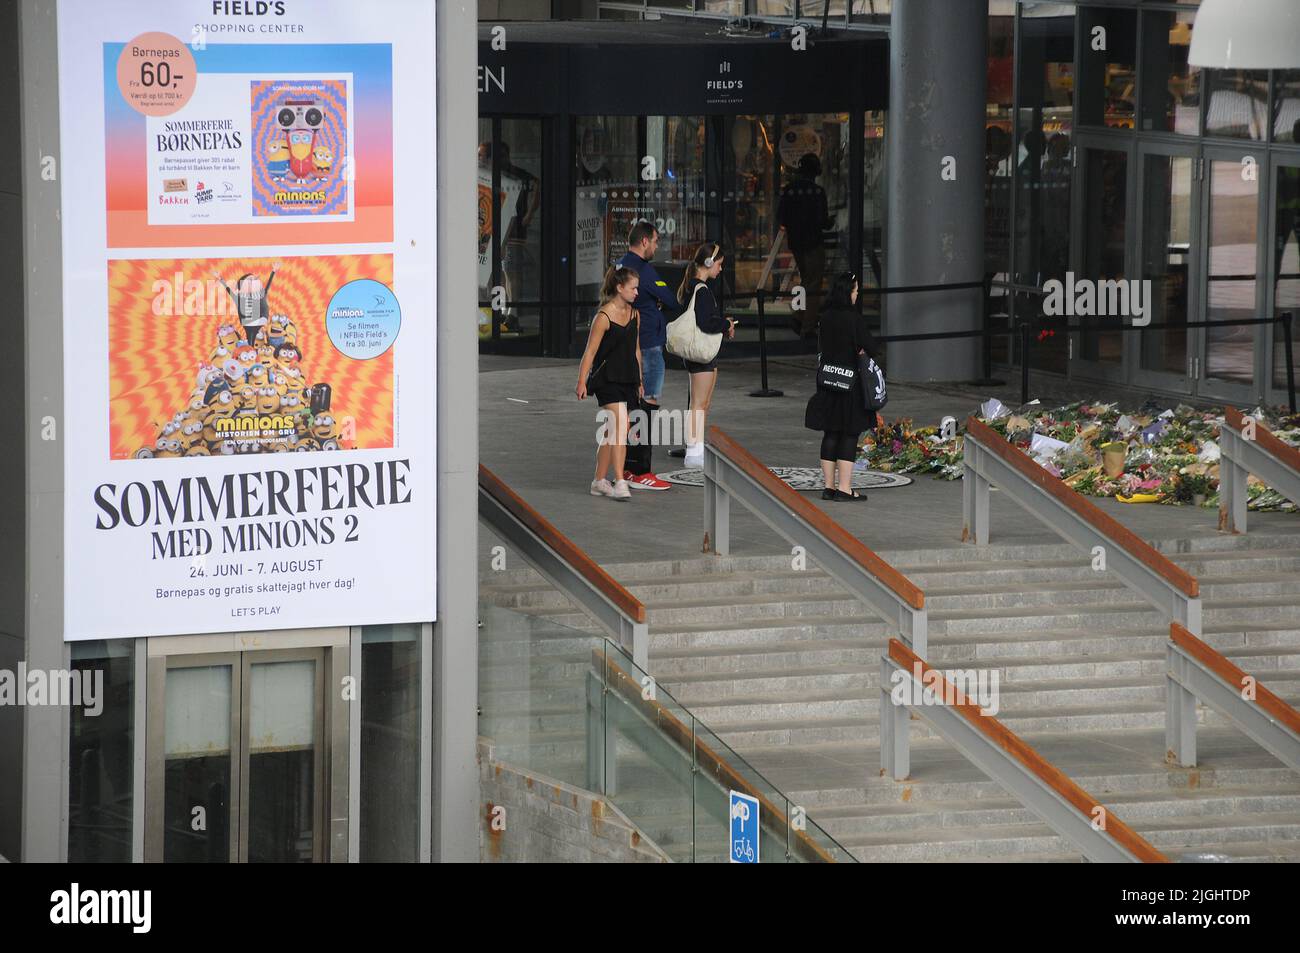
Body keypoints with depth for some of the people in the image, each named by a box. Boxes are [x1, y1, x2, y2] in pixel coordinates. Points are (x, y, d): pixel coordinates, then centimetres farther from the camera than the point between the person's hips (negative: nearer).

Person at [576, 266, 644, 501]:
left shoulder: (634, 315, 11)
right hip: (608, 380, -8)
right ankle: (620, 483, -24)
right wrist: (582, 382, -17)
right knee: (620, 426, -19)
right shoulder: (604, 317, -12)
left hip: (627, 380, 8)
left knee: (610, 432, 12)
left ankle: (600, 481, 20)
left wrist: (639, 382, 22)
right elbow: (590, 352, -12)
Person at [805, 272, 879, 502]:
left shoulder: (825, 317, 3)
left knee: (830, 434, 11)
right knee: (849, 435, 0)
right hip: (852, 384, -6)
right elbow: (870, 347, -14)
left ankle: (829, 486, 14)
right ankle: (844, 488, -2)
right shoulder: (854, 319, -17)